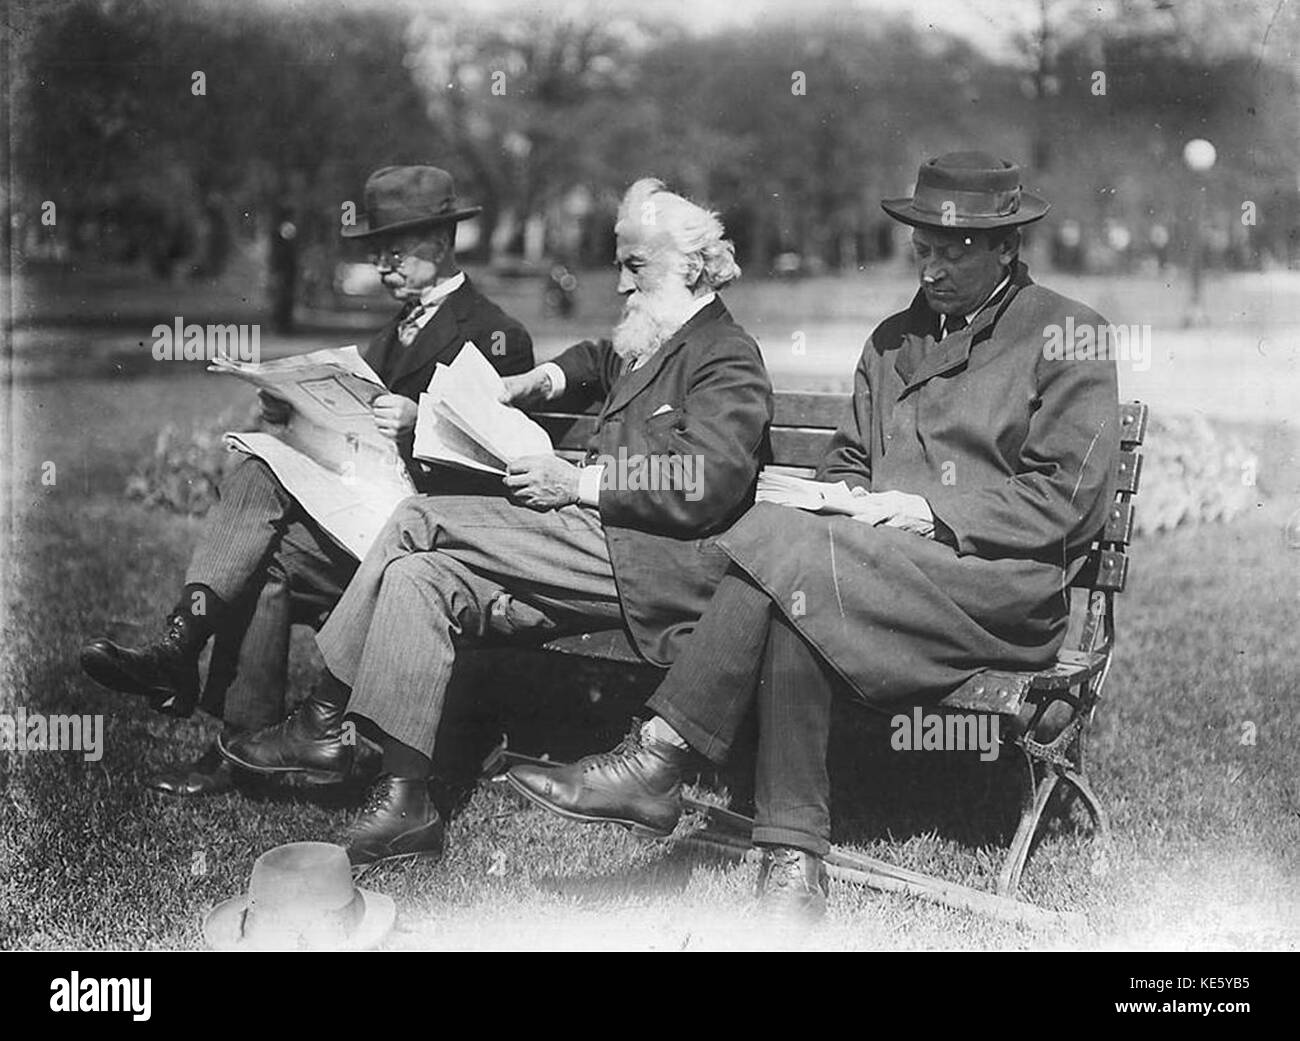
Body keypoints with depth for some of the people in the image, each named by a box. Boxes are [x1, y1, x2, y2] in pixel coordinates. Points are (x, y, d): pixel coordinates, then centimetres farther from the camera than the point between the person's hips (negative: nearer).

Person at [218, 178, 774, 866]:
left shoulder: (726, 359, -7)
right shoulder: (652, 346, 22)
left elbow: (707, 487, -21)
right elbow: (598, 361, 46)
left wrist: (579, 484, -18)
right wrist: (539, 382, 24)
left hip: (656, 566, -10)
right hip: (599, 545, 10)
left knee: (421, 521, -17)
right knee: (420, 576, -7)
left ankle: (322, 723, -8)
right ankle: (403, 801, -8)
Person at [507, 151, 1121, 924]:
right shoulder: (894, 339, 23)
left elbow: (1067, 500, -5)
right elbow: (847, 463, 26)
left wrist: (927, 510, -12)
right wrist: (851, 504, 1)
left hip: (1006, 585, -5)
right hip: (887, 570, 6)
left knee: (782, 541, -29)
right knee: (796, 607, -31)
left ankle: (659, 760, -25)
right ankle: (794, 855, -28)